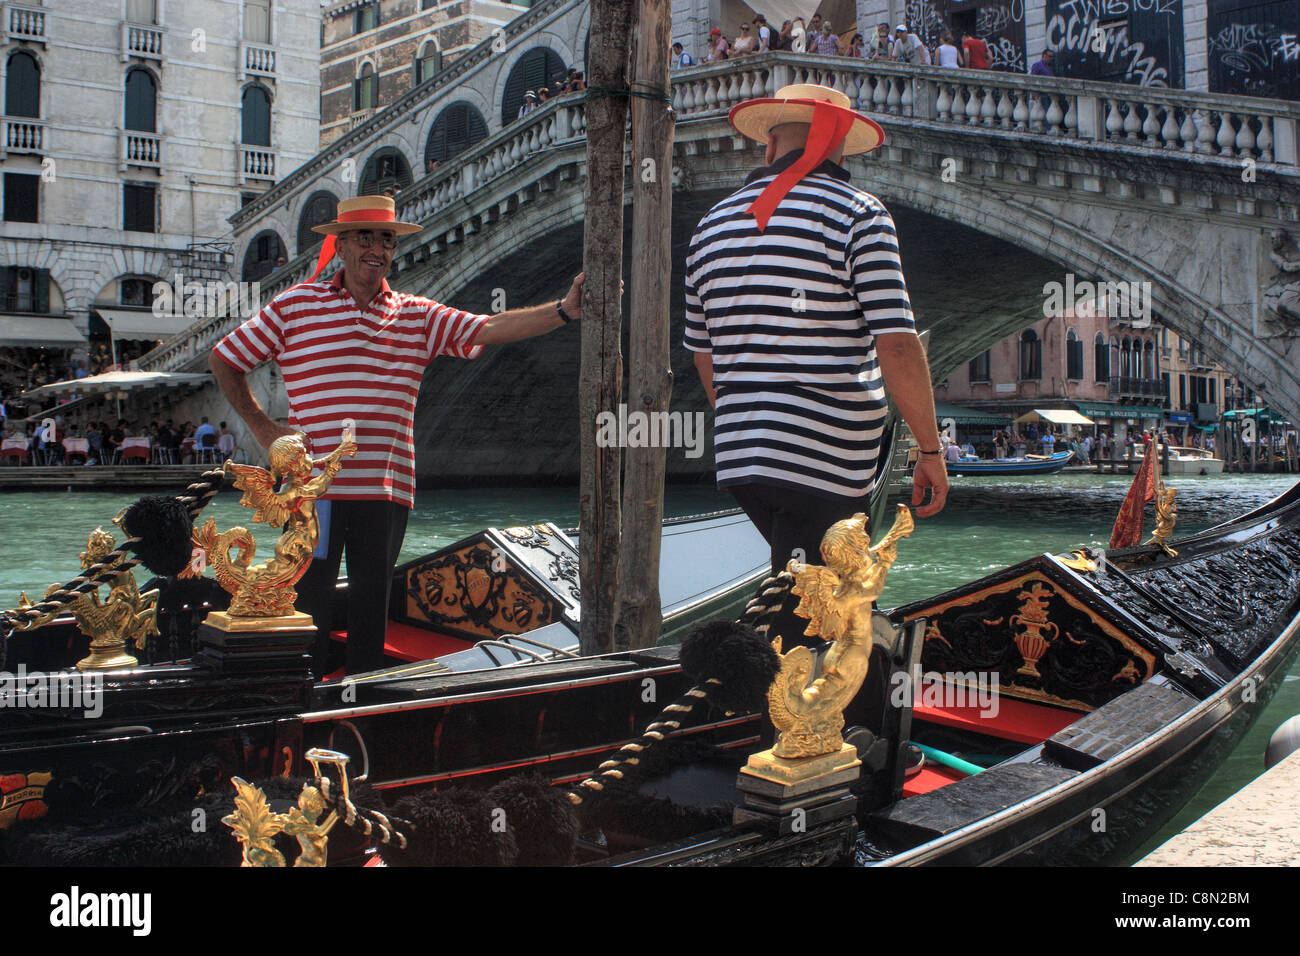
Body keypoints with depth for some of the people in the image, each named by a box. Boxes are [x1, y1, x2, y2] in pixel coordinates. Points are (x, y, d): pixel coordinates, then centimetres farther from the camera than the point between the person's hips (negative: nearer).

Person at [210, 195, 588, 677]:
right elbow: (224, 359, 14)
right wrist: (262, 427, 5)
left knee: (372, 603, 9)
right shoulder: (293, 306, 5)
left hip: (387, 491, 2)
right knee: (308, 603, 1)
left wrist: (563, 310, -18)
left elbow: (491, 328, -3)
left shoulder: (419, 317, 10)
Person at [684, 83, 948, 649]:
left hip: (740, 457, 6)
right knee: (799, 631, 1)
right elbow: (898, 346, -13)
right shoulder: (859, 215, -5)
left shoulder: (713, 226, 12)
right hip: (829, 464, -6)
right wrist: (931, 452, -4)